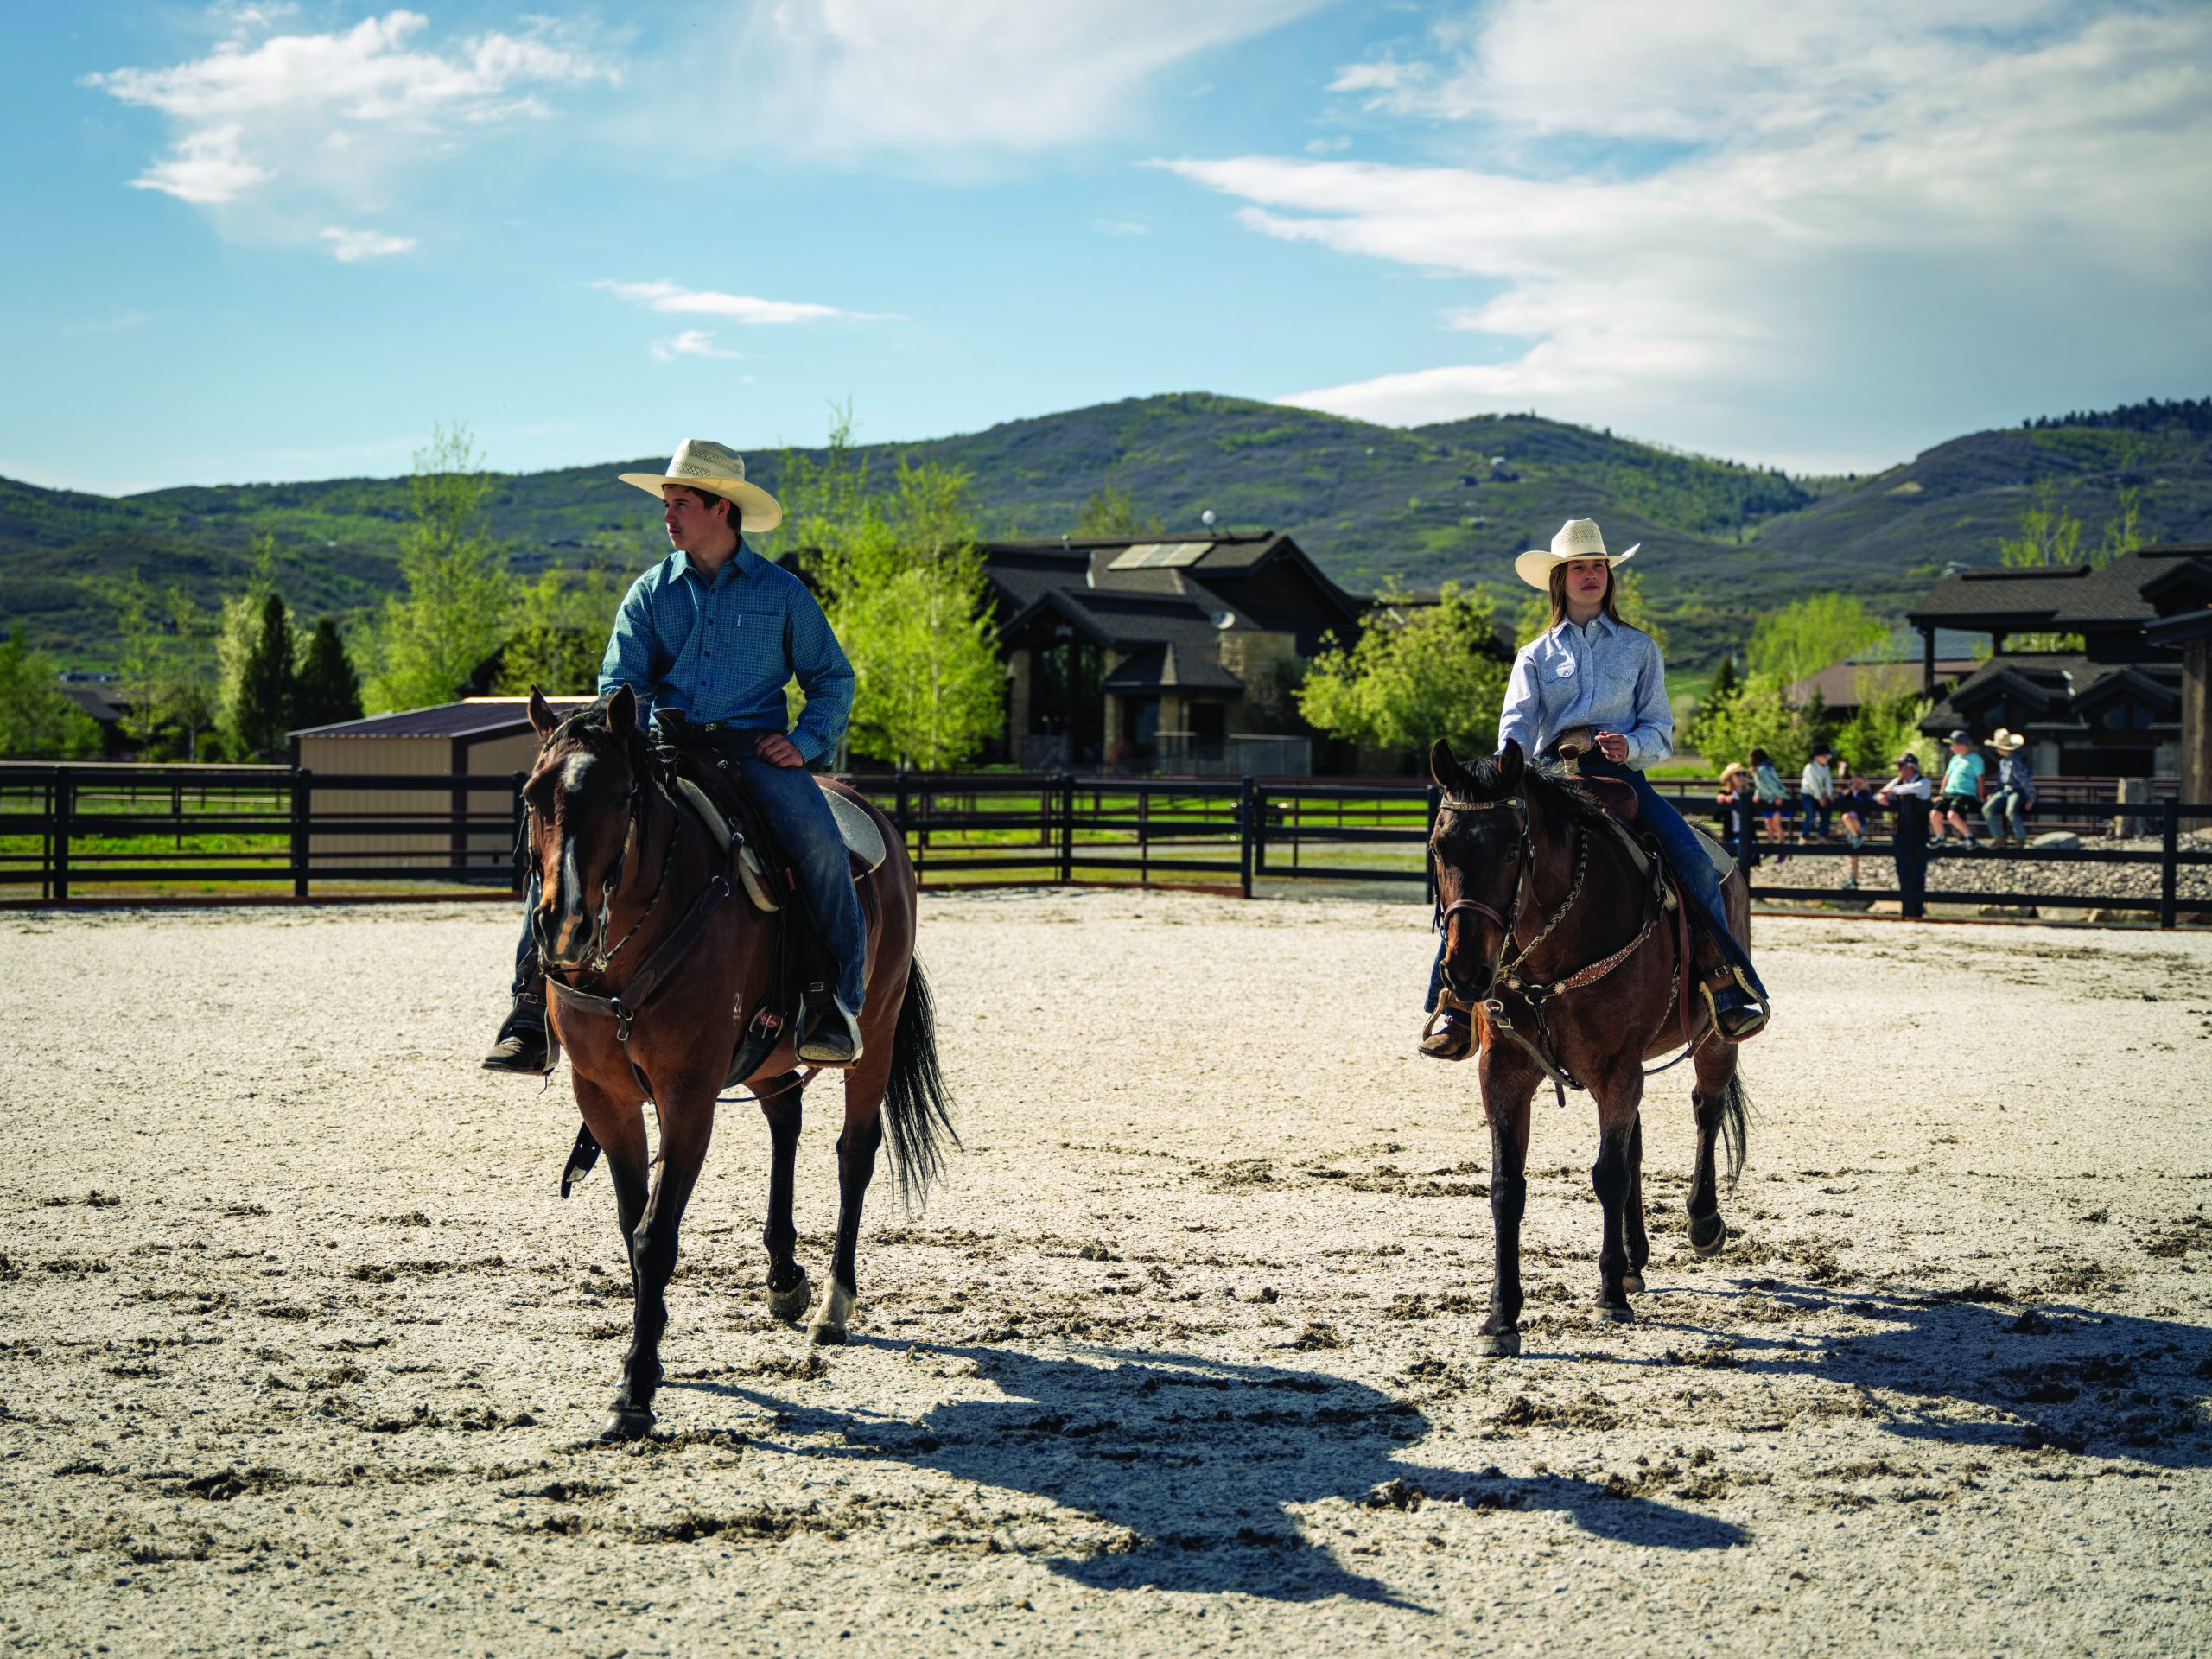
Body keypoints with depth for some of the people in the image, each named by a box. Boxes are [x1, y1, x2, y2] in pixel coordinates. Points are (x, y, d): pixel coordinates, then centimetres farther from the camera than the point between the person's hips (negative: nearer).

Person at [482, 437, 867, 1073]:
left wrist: (806, 741, -6)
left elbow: (832, 678, 11)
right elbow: (619, 682, 6)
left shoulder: (781, 591, 7)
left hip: (754, 747, -2)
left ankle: (841, 998, -20)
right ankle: (535, 1002, -15)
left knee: (818, 839, -31)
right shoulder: (650, 592, 11)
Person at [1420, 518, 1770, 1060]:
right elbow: (1517, 720, -1)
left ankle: (1731, 988, -19)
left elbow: (1660, 732, 10)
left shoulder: (1639, 648, 15)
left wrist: (1630, 745, -14)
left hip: (1620, 774, 0)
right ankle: (1458, 1004, -17)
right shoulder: (1536, 655, 15)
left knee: (1693, 861, -26)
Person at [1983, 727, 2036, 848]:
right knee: (1987, 810, -12)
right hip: (2004, 791, 8)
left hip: (2018, 792, -8)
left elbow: (2026, 780, -16)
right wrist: (1994, 793, 13)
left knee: (2011, 812, -36)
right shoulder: (2002, 761, 13)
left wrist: (2031, 799, -15)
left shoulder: (2016, 761, -16)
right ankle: (1999, 838, -2)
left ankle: (2021, 838, -13)